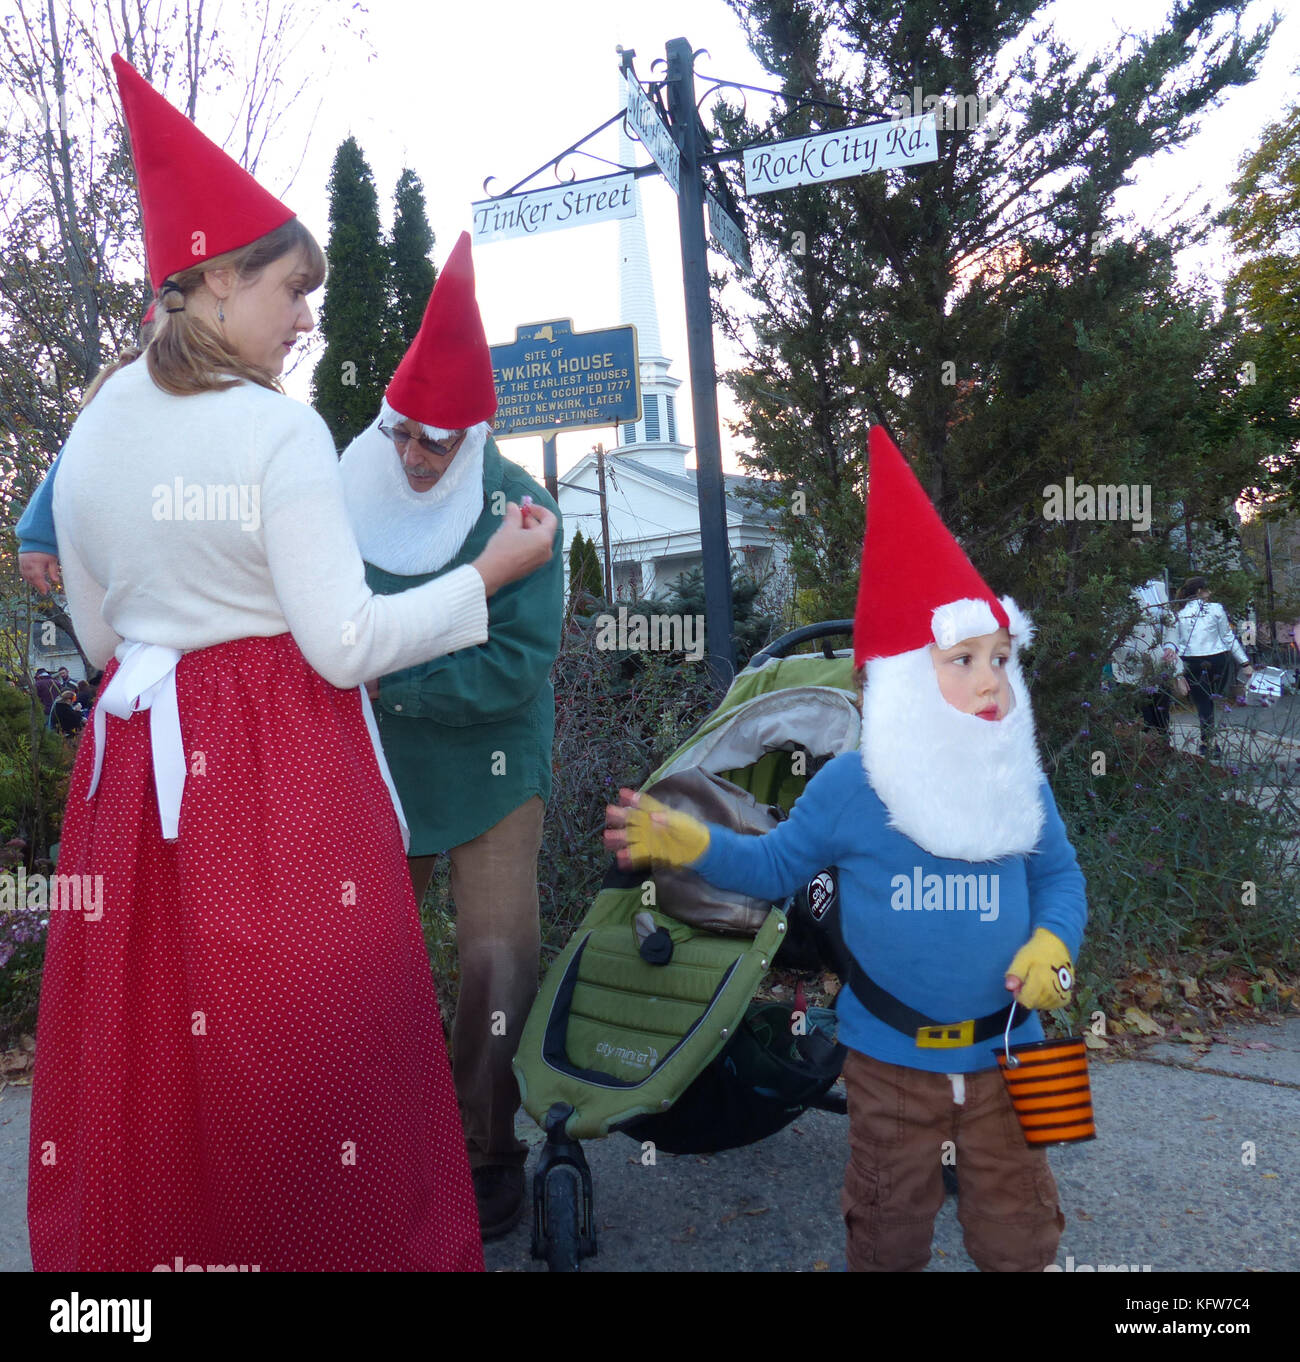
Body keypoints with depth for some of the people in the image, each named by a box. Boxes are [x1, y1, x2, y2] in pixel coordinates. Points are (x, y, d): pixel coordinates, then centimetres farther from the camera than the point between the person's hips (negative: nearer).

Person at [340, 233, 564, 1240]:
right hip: (374, 768, 4)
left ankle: (489, 1152, 22)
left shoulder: (518, 509, -14)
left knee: (497, 961, -1)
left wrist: (385, 666, -24)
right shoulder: (347, 492, -3)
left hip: (488, 766, -3)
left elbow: (519, 667, -21)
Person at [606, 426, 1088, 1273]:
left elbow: (1059, 875, 3)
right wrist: (692, 845, -18)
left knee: (1018, 1224, 19)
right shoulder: (850, 788, -14)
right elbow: (777, 865, -5)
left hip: (1003, 1047, 2)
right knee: (888, 1222, 20)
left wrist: (1052, 945, -16)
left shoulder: (1022, 788, -7)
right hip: (889, 1053, -1)